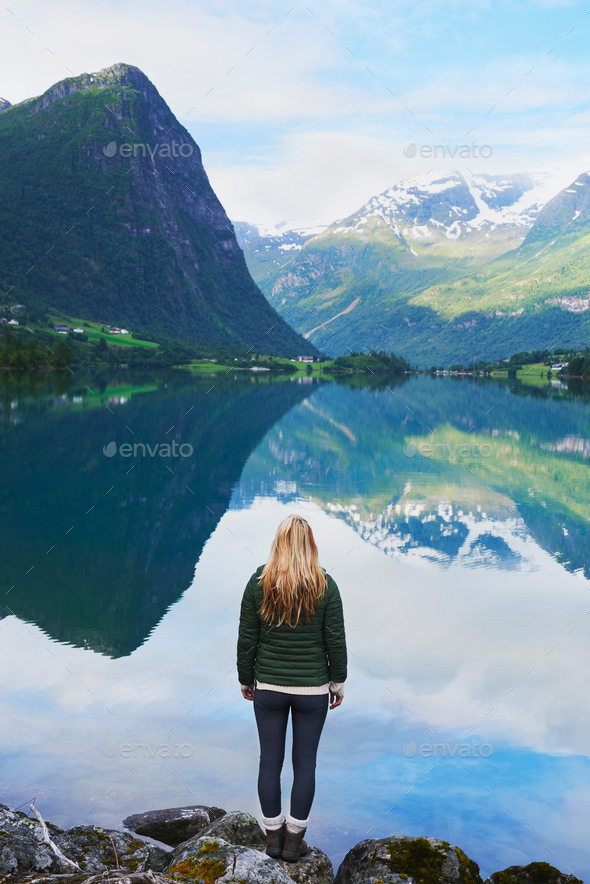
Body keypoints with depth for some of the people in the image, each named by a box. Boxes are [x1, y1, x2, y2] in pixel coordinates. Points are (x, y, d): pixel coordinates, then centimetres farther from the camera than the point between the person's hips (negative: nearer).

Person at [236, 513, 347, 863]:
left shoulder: (258, 583, -8)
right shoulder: (325, 585, -10)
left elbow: (247, 638, -3)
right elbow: (336, 640, -5)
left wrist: (246, 680, 10)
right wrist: (338, 682, 7)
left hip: (268, 688, 1)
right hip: (312, 689, -1)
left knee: (270, 761, 14)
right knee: (305, 763, 11)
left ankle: (274, 834, 26)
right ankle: (294, 839, 21)